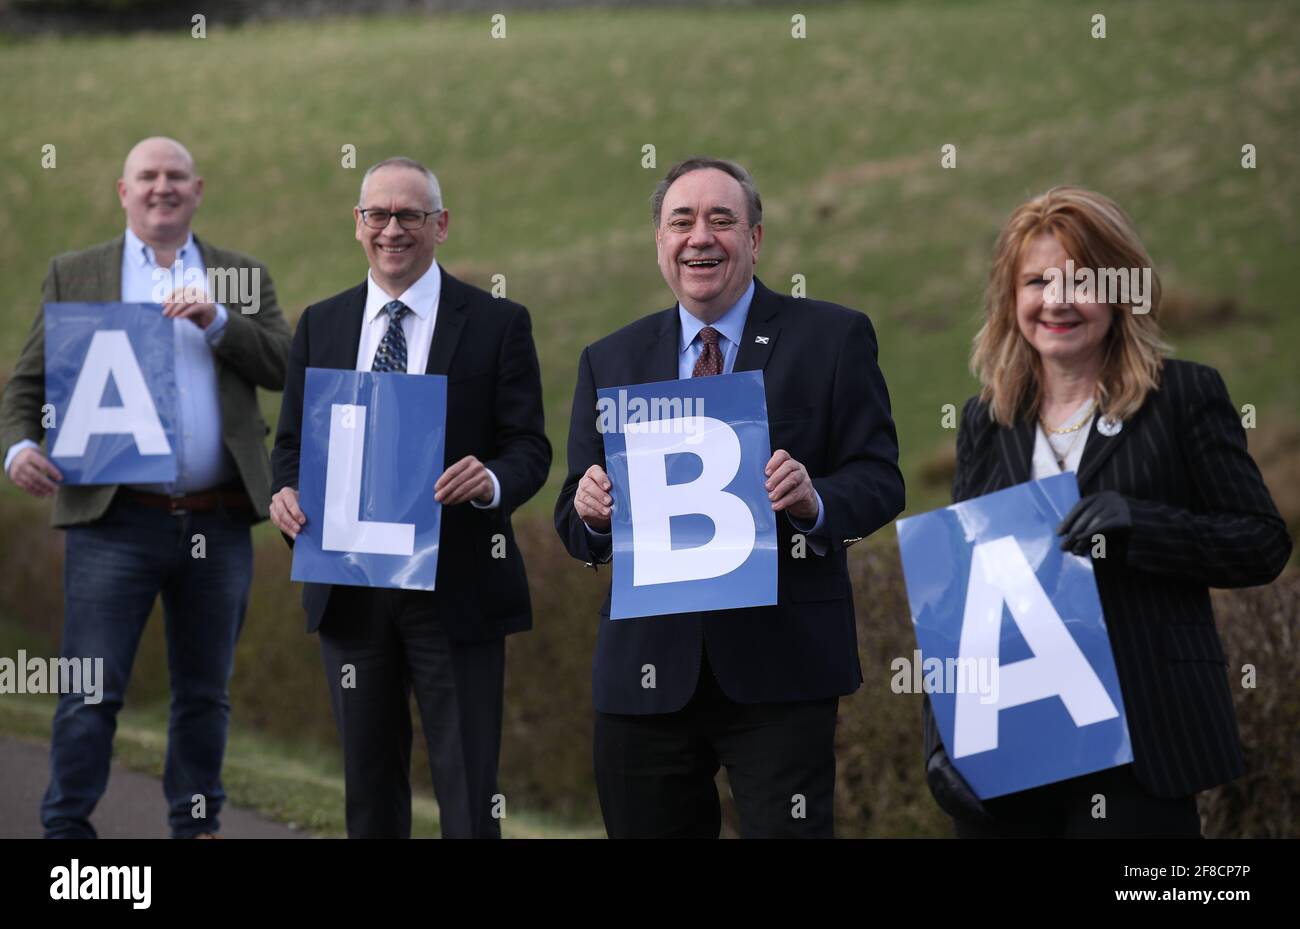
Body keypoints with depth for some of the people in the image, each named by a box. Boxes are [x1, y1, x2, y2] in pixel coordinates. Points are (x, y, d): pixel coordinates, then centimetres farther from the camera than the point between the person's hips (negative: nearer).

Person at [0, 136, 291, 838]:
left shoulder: (242, 277, 14)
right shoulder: (74, 275, 10)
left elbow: (285, 366, 2)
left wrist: (217, 321, -12)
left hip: (218, 521, 2)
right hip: (115, 520, -2)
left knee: (205, 693, 10)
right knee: (90, 692, -6)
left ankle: (197, 825, 21)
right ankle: (66, 830, -1)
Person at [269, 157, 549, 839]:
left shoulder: (497, 324, 0)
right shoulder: (320, 324, 10)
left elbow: (529, 447, -2)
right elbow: (292, 440, 13)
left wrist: (492, 480, -25)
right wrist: (285, 492, -10)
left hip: (455, 591, -3)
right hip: (349, 592, 4)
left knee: (469, 795, -4)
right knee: (369, 789, 12)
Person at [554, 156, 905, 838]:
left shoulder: (834, 338, 4)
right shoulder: (609, 362, 13)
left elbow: (879, 480, -1)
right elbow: (575, 527, 11)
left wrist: (814, 501, -22)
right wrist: (590, 511, -13)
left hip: (780, 669, -3)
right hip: (647, 668, 3)